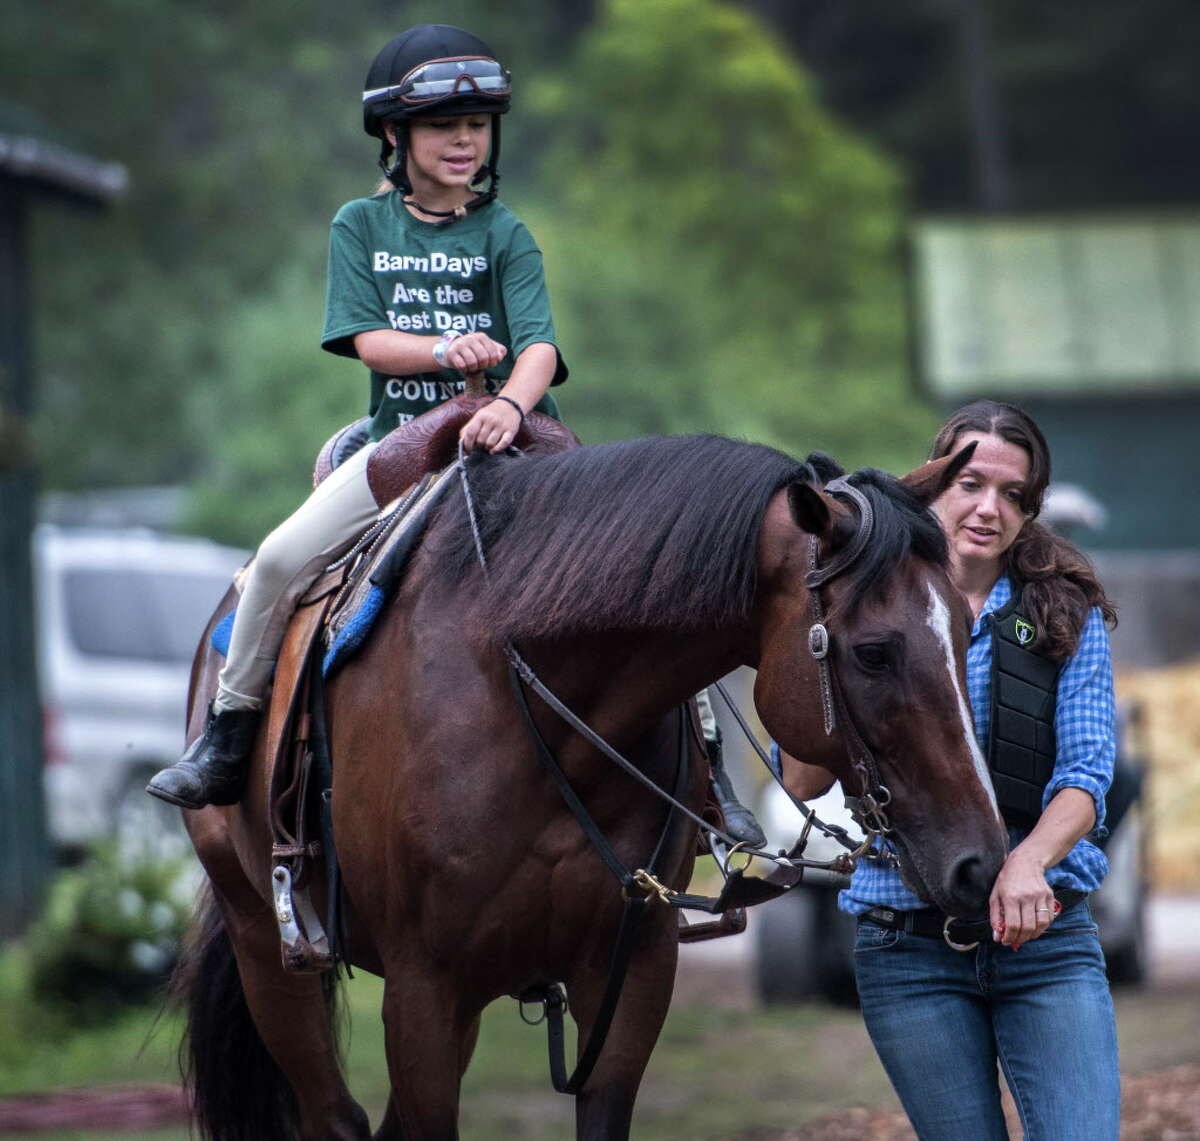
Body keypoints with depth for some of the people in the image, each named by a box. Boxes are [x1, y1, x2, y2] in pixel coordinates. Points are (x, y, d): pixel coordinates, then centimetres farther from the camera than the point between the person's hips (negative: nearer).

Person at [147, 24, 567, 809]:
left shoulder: (506, 237, 2)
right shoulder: (362, 227, 7)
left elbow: (539, 345, -12)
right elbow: (369, 340, -3)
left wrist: (512, 403, -35)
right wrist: (446, 349, -23)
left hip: (503, 438, -1)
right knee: (282, 558, -15)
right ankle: (228, 738, -2)